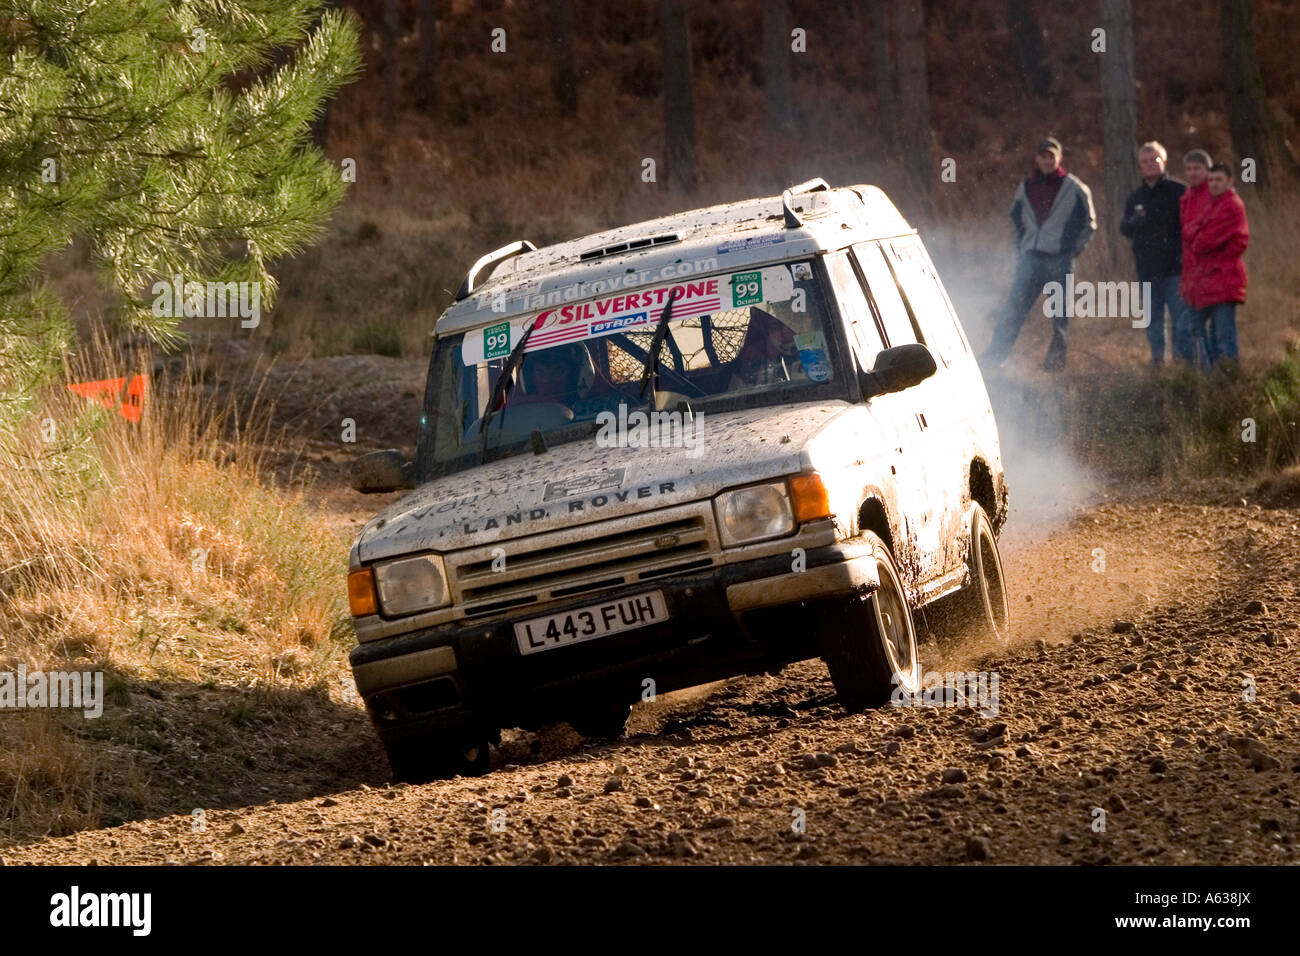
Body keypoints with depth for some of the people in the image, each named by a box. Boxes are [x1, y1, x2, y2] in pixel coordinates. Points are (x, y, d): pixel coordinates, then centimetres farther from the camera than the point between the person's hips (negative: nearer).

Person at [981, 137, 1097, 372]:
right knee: (1013, 307, -4)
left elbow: (1089, 222, 8)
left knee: (1060, 311, 2)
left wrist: (1075, 247, -1)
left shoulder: (1074, 188, 1)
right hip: (1030, 258, 3)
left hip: (1060, 258, -3)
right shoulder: (1026, 187, 12)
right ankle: (997, 352, -6)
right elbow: (1017, 220, 26)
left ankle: (1056, 357, 10)